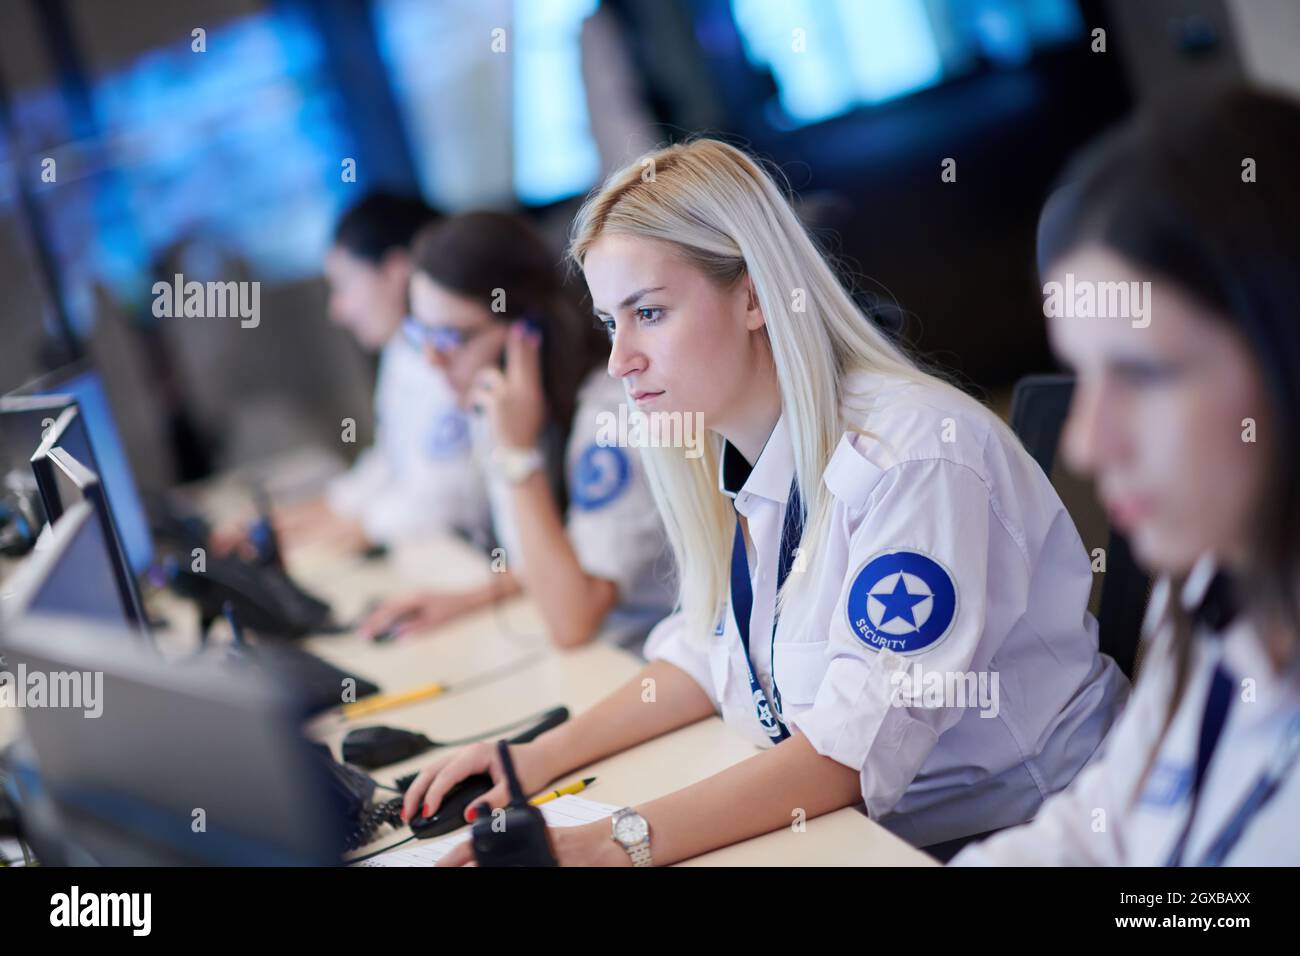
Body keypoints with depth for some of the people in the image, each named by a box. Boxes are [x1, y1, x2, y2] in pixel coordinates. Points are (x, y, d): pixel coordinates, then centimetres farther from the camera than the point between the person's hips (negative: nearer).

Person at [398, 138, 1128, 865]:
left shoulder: (913, 457, -22)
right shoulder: (730, 449, 2)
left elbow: (850, 751, -24)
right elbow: (713, 654, 13)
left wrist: (618, 843, -31)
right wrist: (548, 755, 0)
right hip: (837, 823, 7)